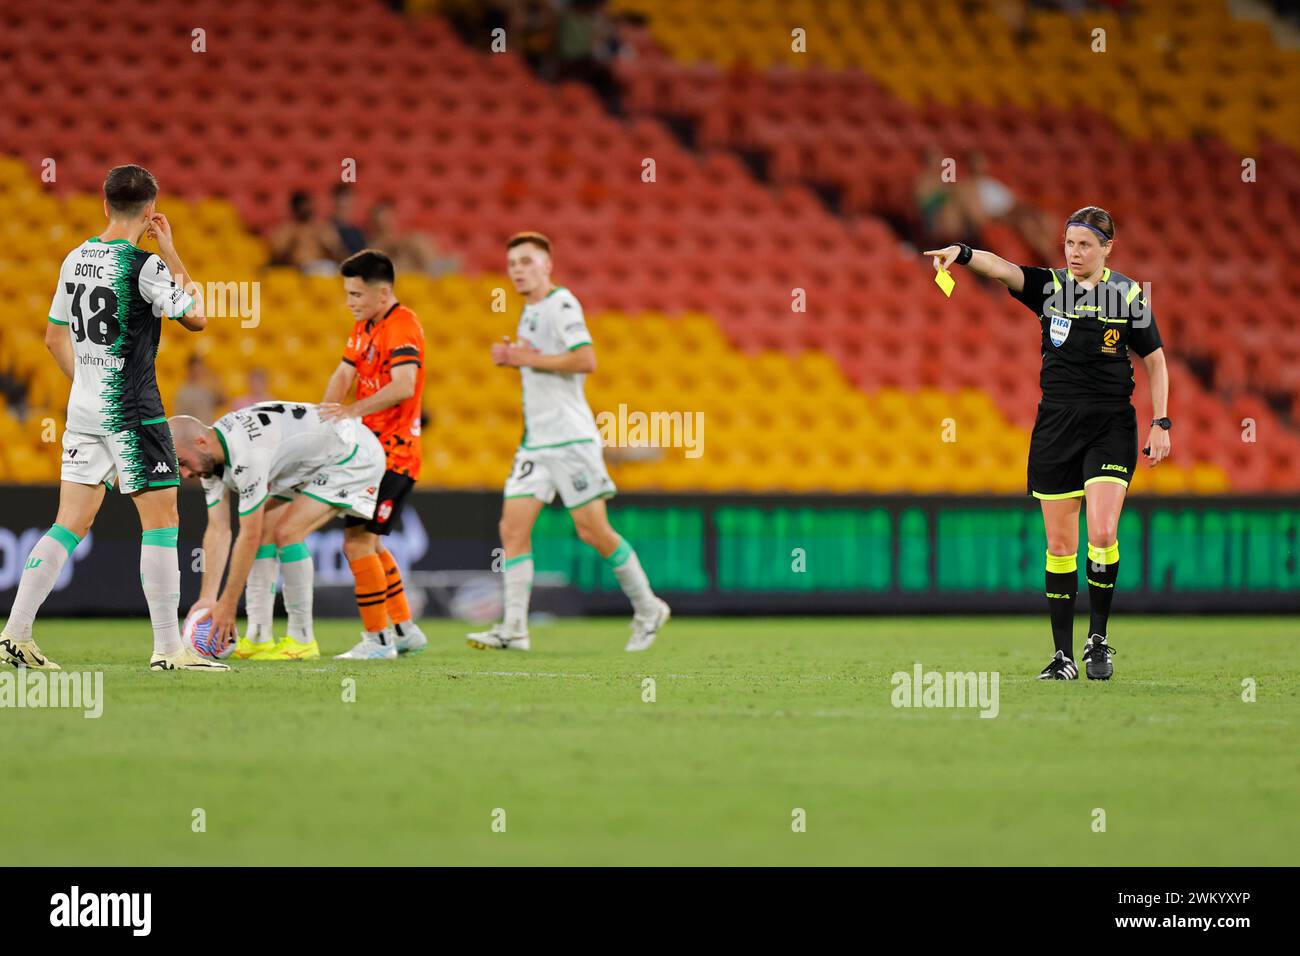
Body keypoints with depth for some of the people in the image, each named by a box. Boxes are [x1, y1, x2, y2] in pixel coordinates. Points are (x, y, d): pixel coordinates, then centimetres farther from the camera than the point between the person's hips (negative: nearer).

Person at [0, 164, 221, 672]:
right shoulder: (144, 266, -14)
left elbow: (55, 336, 17)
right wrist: (170, 252, 0)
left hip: (82, 411, 7)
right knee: (161, 523, -2)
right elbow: (196, 317, -4)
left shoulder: (76, 259, 9)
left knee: (70, 525, 10)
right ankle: (168, 648, -3)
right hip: (132, 414, -7)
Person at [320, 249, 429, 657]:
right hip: (373, 450, 10)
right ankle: (405, 629, 25)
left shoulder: (402, 326, -16)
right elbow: (344, 375, 8)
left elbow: (404, 386, -30)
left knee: (359, 540, -13)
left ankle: (379, 638, -9)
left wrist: (353, 411, -33)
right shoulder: (363, 327, 14)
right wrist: (323, 416, -9)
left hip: (393, 453, -10)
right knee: (371, 543, 16)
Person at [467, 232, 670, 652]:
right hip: (535, 440, 9)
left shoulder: (561, 304, -11)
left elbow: (585, 360, -22)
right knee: (513, 527, -4)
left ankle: (648, 609, 11)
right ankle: (514, 628, -8)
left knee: (592, 530, -5)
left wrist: (529, 359, -17)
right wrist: (512, 358, 12)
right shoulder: (530, 311, 17)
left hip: (570, 437, -9)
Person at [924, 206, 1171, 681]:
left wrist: (1161, 423, 1)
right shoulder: (1049, 286, 1)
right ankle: (1063, 655, 9)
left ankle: (1099, 640, 2)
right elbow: (1002, 269, -17)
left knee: (1102, 535, -16)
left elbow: (1155, 360, 8)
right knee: (1060, 546, 3)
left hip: (1111, 426, -2)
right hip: (1056, 425, 2)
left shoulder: (1128, 295, 0)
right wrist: (963, 253, -38)